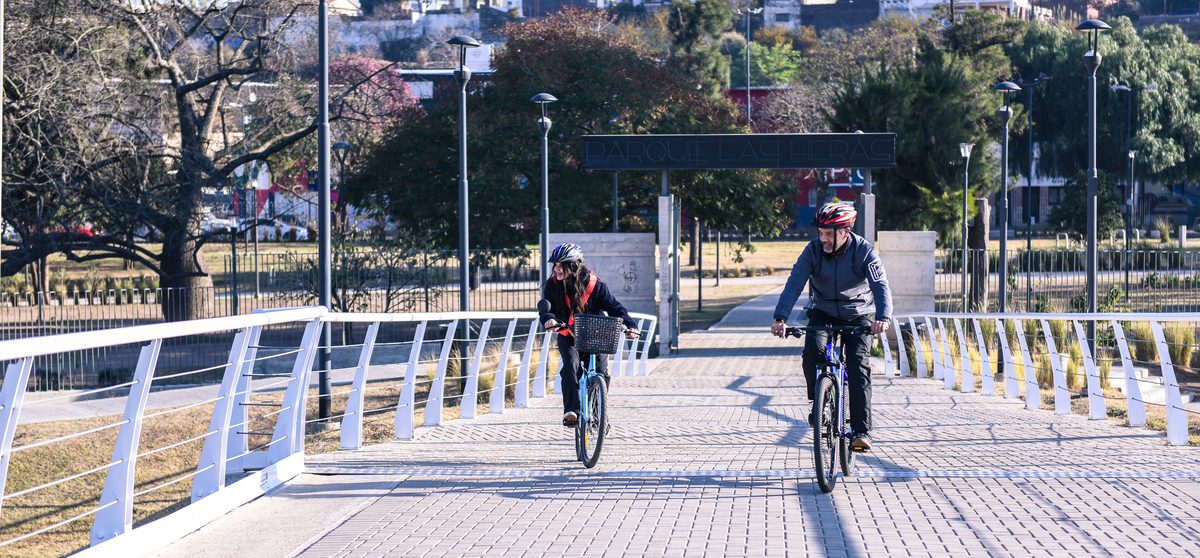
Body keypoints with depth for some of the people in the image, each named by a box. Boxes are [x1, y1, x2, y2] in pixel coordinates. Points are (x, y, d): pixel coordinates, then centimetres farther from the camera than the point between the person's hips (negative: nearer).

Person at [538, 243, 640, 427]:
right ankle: (571, 410, -32)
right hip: (568, 337, 0)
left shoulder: (594, 284, -12)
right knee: (571, 365, -26)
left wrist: (630, 325, -27)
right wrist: (549, 319, -37)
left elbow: (613, 306, -12)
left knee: (601, 372, -13)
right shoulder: (552, 285, -6)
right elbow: (547, 308, -12)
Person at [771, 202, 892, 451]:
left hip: (858, 316, -2)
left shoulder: (864, 250, -20)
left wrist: (883, 317, -50)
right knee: (812, 352, -26)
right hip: (823, 313, 2)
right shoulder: (813, 250, -16)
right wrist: (781, 318, -40)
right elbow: (794, 283, -25)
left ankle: (861, 431, -14)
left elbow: (880, 286, -30)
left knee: (859, 367, -17)